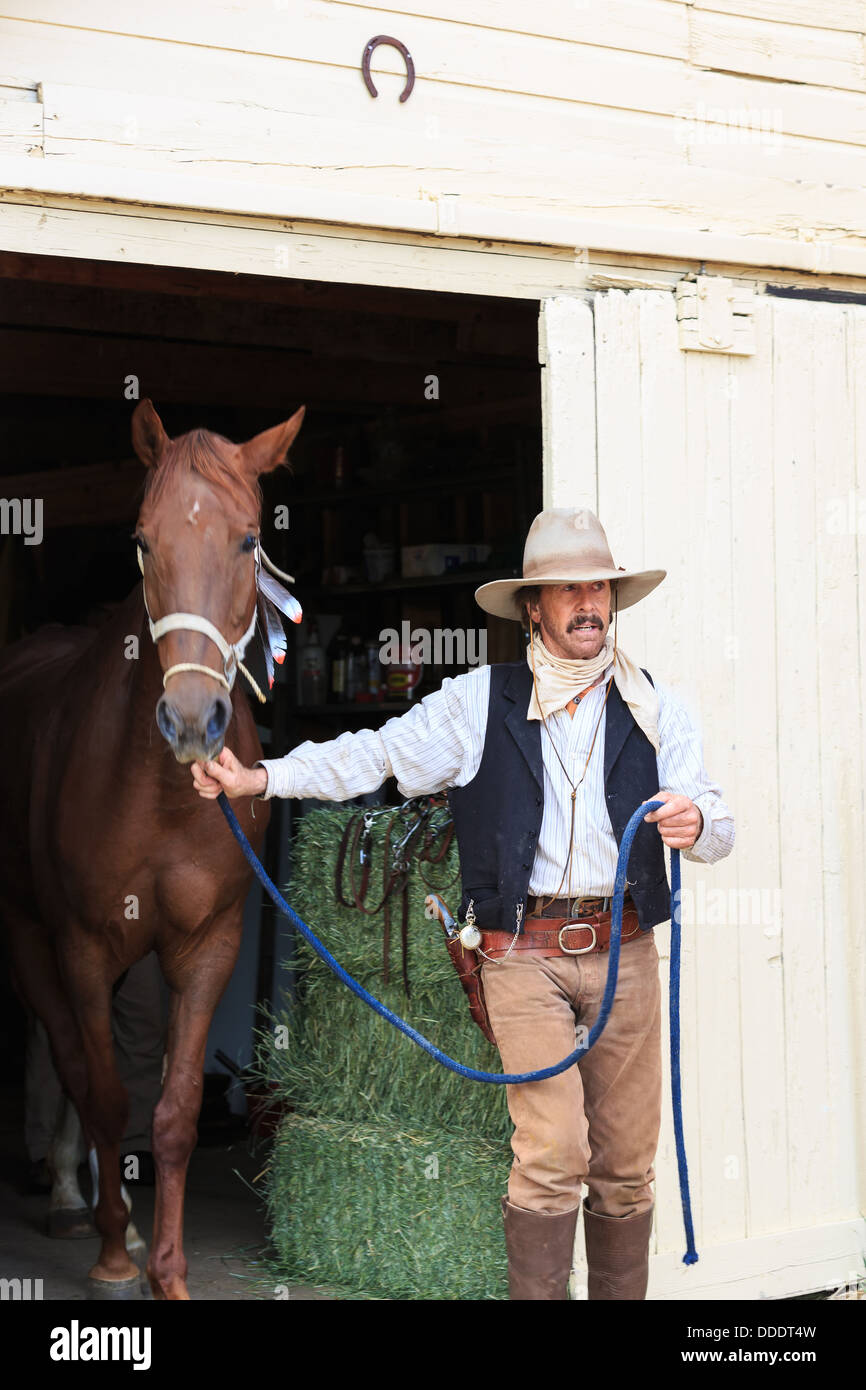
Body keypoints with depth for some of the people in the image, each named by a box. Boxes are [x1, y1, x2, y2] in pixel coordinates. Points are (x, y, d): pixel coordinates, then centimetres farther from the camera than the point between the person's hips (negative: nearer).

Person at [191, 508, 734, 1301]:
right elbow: (380, 753, 2)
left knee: (625, 1165, 7)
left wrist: (698, 823, -22)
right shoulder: (480, 702, 5)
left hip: (624, 953, 2)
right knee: (552, 1152, -13)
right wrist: (260, 778, -10)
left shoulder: (653, 708, 8)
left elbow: (720, 830, 3)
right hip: (524, 956, -2)